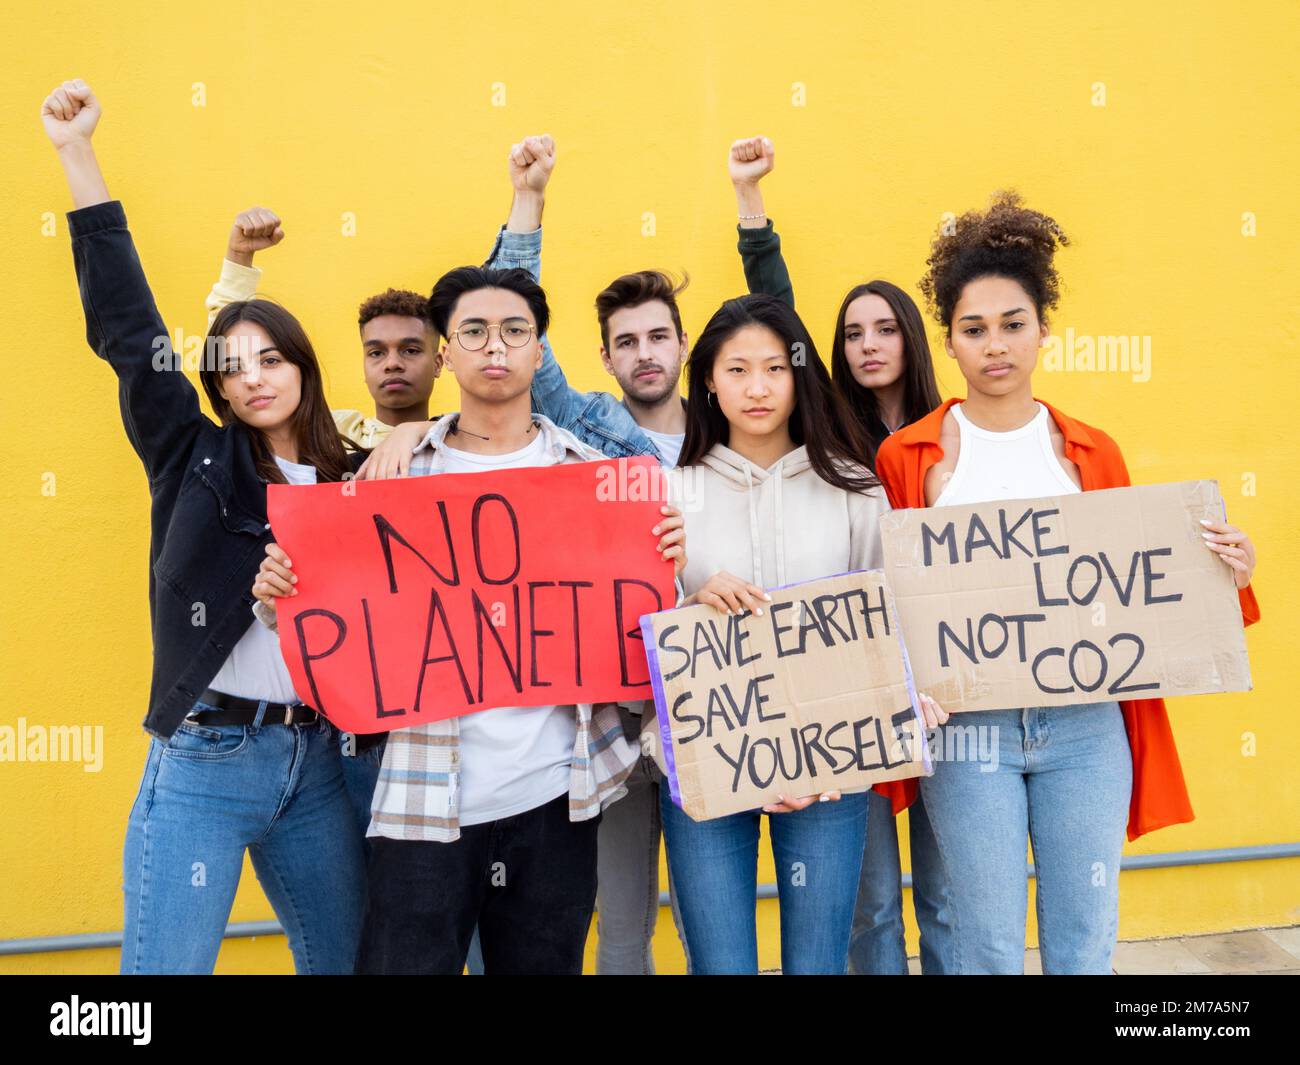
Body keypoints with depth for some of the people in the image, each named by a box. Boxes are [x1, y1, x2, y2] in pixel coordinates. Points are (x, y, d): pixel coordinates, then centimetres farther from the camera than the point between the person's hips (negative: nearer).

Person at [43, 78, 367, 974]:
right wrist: (77, 153, -2)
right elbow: (127, 326, -2)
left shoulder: (354, 482, 6)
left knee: (348, 958, 15)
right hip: (203, 759, -2)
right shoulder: (194, 459, 2)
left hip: (319, 756, 3)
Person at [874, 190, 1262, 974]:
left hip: (1086, 725, 2)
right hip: (966, 725, -2)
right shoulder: (907, 458, 0)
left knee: (1086, 946, 12)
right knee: (988, 947, 7)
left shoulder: (1094, 454, 8)